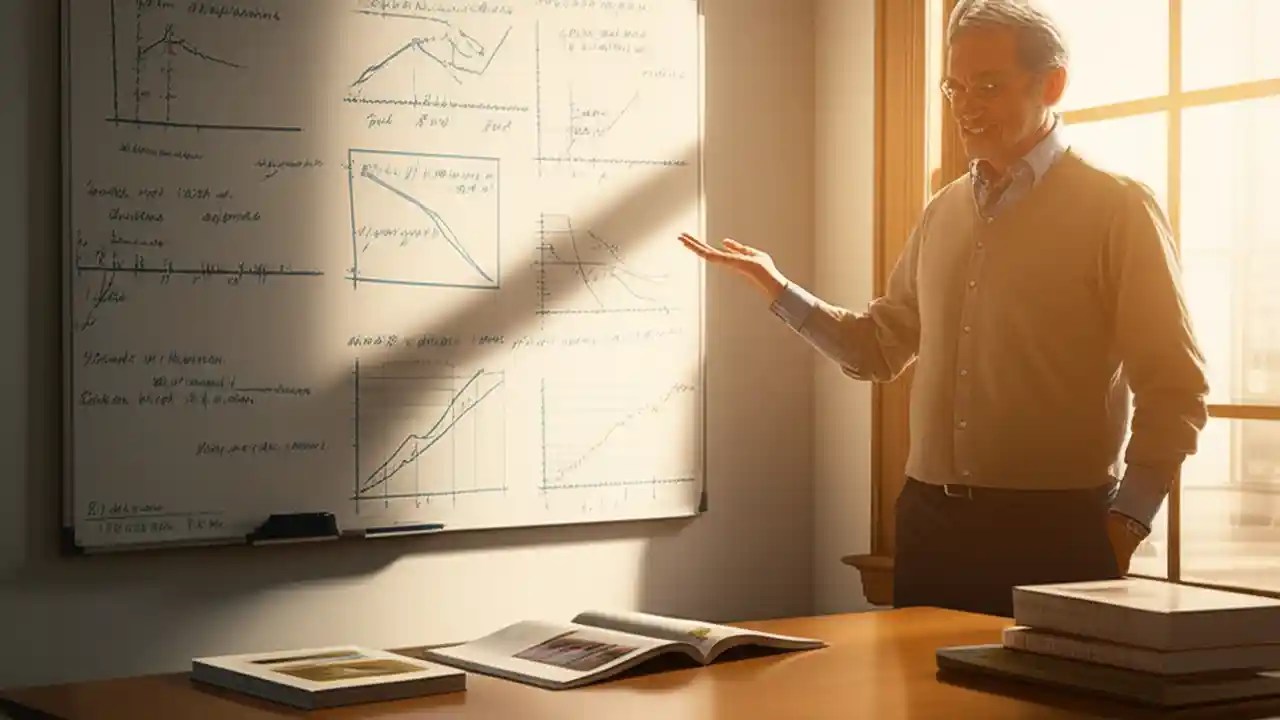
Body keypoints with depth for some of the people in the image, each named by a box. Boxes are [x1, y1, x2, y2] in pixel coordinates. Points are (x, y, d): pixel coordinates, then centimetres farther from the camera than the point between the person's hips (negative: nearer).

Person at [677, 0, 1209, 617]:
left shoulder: (1116, 209, -5)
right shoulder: (943, 212, 13)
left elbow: (1174, 388, -7)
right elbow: (881, 347, 19)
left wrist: (1123, 528, -11)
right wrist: (777, 288, 9)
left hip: (1055, 528, -5)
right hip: (930, 521, 5)